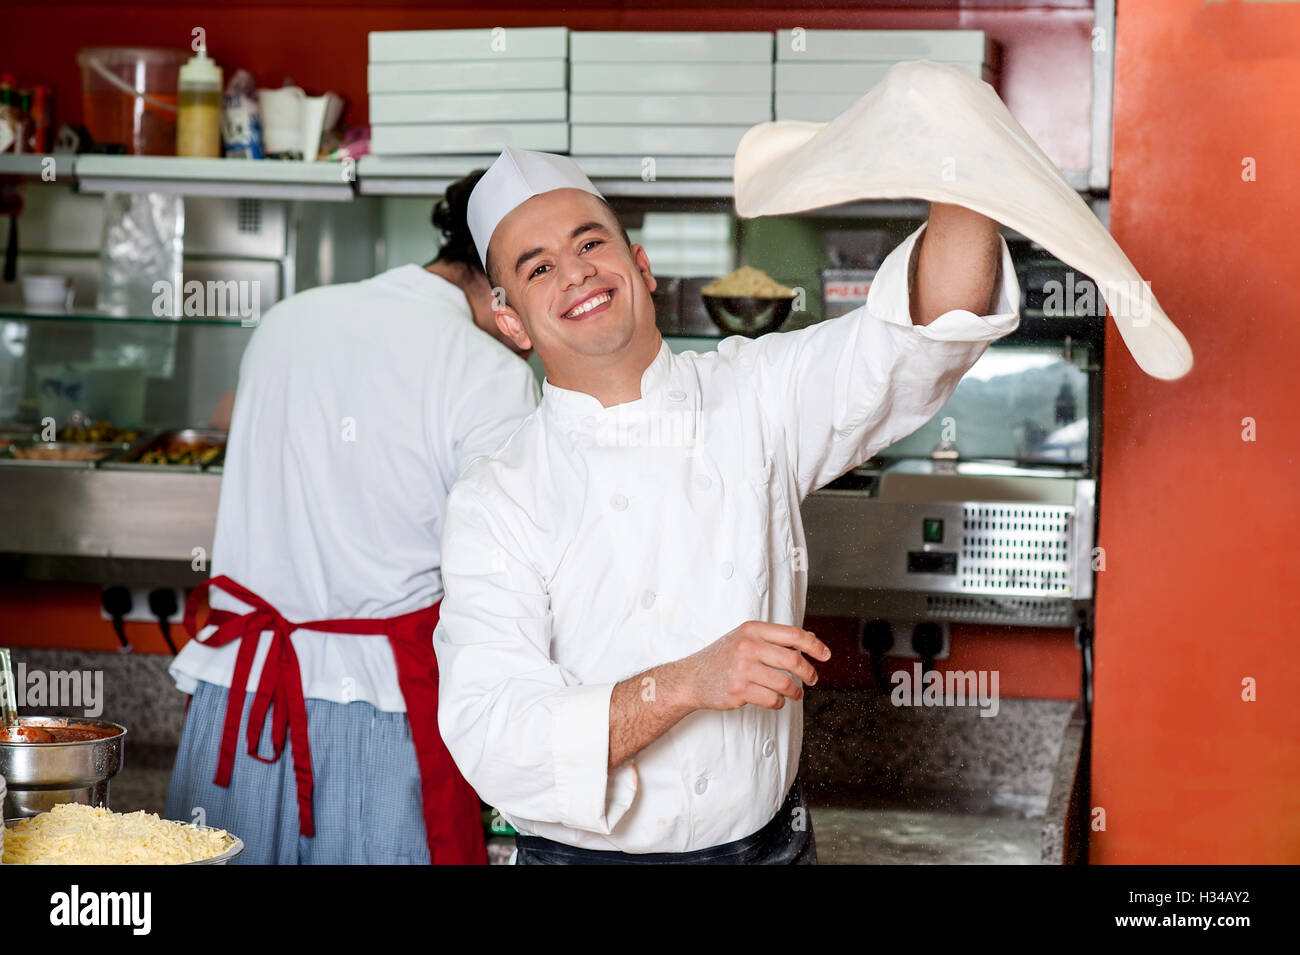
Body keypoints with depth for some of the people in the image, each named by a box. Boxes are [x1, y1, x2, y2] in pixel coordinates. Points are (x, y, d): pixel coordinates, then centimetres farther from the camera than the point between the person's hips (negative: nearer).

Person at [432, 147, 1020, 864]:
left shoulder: (756, 397, -3)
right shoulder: (494, 502, -12)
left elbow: (935, 325, -14)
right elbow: (489, 743, -21)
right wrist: (686, 684, -33)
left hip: (770, 842, 3)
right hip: (587, 854, -2)